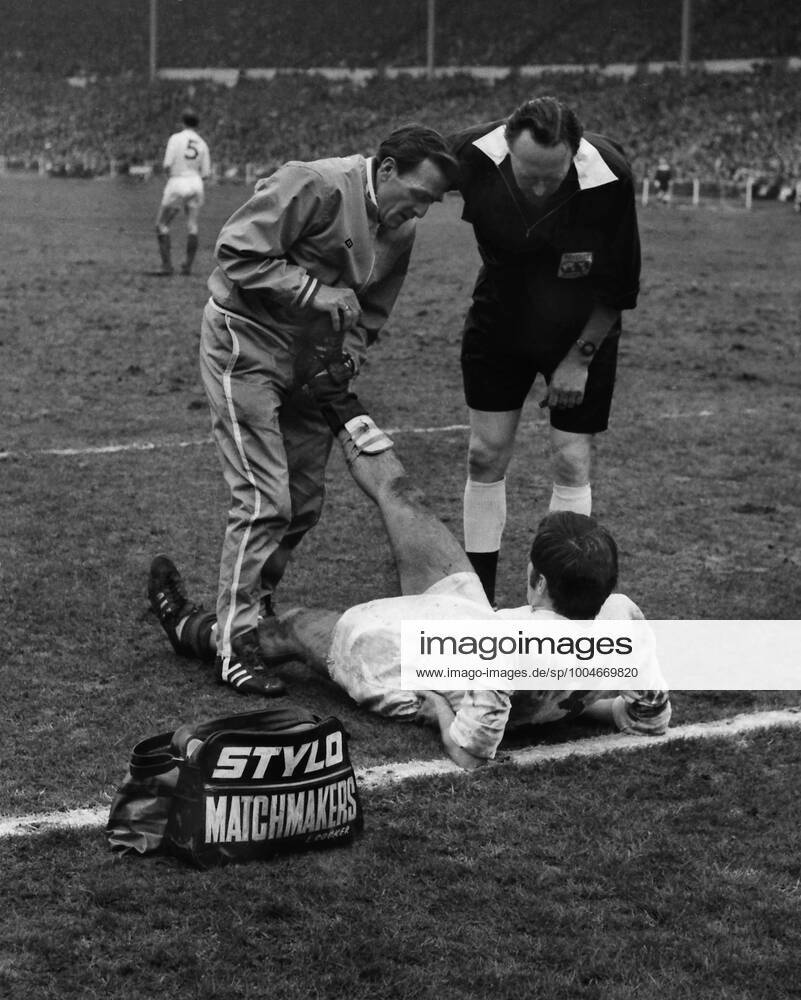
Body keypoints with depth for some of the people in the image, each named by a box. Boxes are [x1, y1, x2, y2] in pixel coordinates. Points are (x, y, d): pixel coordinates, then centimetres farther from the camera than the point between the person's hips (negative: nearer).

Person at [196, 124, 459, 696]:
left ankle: (258, 603, 26)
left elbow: (367, 317, 11)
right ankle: (236, 641, -4)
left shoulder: (401, 231, 5)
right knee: (265, 499, -12)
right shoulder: (315, 187, -20)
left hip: (312, 360, 8)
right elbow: (237, 254, -22)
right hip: (247, 343, -8)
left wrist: (341, 384, -2)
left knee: (305, 500, 8)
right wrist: (314, 291, -24)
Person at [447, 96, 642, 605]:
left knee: (572, 462, -2)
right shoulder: (473, 155, -27)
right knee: (486, 456, 2)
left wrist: (579, 358, -13)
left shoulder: (608, 177, -30)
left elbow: (619, 288, -17)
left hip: (582, 332, -2)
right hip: (498, 325, 2)